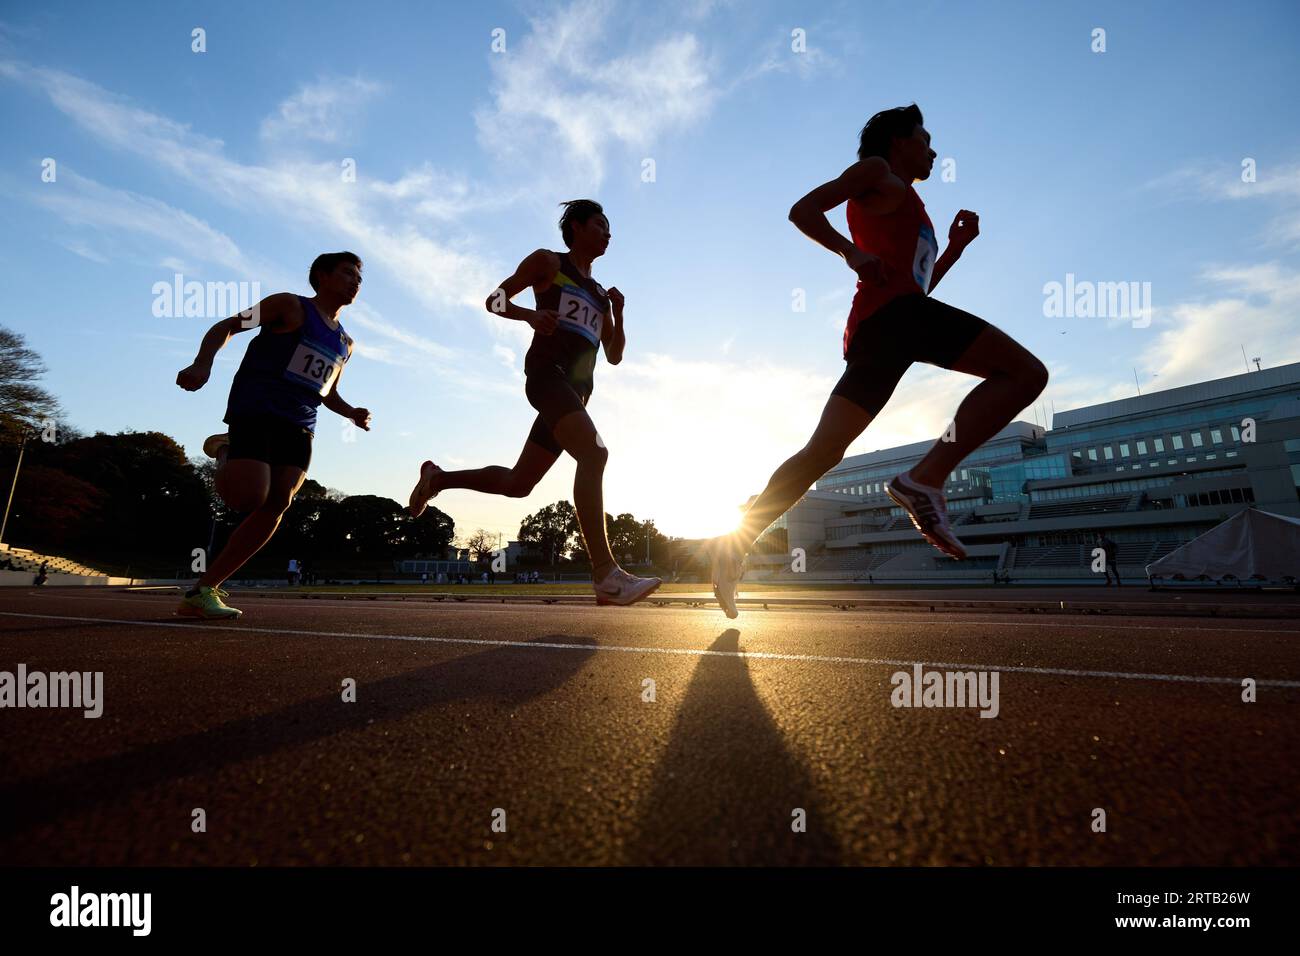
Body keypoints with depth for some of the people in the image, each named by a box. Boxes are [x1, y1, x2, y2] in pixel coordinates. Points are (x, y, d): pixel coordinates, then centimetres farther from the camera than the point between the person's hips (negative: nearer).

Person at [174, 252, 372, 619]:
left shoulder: (344, 343, 23)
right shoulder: (290, 306, 4)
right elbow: (225, 326, 1)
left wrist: (351, 413, 11)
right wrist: (203, 364, -18)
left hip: (299, 425, 6)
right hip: (256, 410, -6)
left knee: (276, 506, -9)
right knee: (248, 499, -21)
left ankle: (203, 590, -3)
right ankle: (224, 452, 12)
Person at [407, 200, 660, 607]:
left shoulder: (600, 293, 29)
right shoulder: (547, 262, 12)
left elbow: (615, 356, 25)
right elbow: (495, 300, 9)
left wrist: (618, 313, 8)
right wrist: (530, 314, -11)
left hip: (577, 390, 8)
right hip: (547, 371, -8)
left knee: (517, 484, 7)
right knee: (593, 453, -30)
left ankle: (438, 477, 28)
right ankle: (606, 574, -36)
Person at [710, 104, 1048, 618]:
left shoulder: (902, 210, 41)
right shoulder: (876, 171, 17)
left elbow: (916, 285, 39)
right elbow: (803, 210, 3)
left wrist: (955, 246, 29)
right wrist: (851, 252, -10)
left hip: (869, 327, 9)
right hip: (893, 311, -9)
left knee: (823, 450, 1)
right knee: (1025, 372, -9)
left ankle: (737, 542, -2)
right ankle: (926, 477, -25)